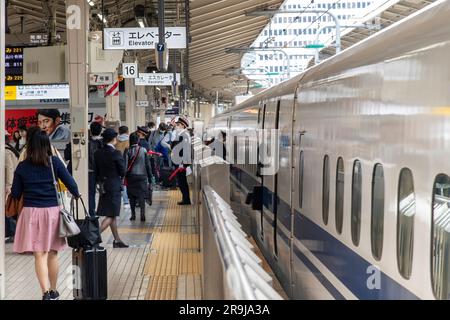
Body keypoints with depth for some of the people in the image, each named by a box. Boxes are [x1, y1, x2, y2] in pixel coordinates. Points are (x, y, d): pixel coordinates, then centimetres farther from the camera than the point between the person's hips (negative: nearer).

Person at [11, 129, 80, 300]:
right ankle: (53, 291, 25)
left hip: (31, 212, -1)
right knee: (52, 253, 14)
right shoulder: (55, 162, -3)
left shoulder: (22, 166, -3)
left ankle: (46, 292, -14)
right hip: (52, 211, 1)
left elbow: (15, 194, 2)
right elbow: (70, 183, -2)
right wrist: (76, 194, 19)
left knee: (40, 255, -1)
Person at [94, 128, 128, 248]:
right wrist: (120, 178, 10)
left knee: (112, 215, 16)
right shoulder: (116, 153, -16)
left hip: (103, 187, 7)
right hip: (114, 187, -7)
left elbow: (96, 171, 6)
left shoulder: (98, 153, 2)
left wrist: (100, 182, 16)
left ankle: (117, 240, 24)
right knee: (111, 215, -2)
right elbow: (123, 171, -11)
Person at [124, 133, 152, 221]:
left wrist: (124, 176, 0)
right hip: (142, 176, 0)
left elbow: (125, 165, -7)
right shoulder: (143, 150, -3)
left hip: (131, 176, 0)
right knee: (141, 195, 0)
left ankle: (133, 215, 10)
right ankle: (142, 214, -11)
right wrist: (149, 177, 6)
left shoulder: (128, 151, -6)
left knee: (132, 196, 10)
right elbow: (147, 164, 0)